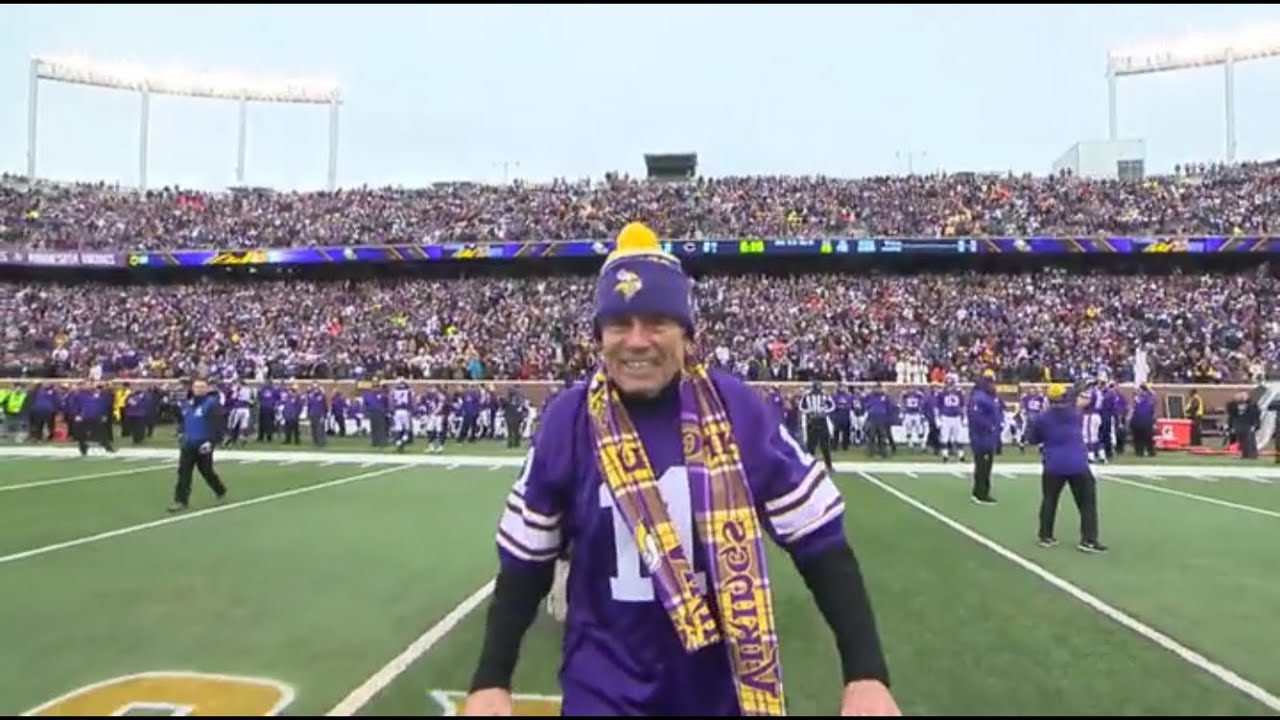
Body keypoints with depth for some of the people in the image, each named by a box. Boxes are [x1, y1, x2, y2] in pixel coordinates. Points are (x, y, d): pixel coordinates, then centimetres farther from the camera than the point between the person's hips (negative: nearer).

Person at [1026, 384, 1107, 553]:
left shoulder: (1042, 418, -3)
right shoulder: (1076, 413, 1)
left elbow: (1032, 440, 8)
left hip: (1053, 466, 1)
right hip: (1078, 465, 0)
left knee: (1049, 500, 15)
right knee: (1087, 502, 7)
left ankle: (1045, 537, 19)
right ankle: (1088, 540, 2)